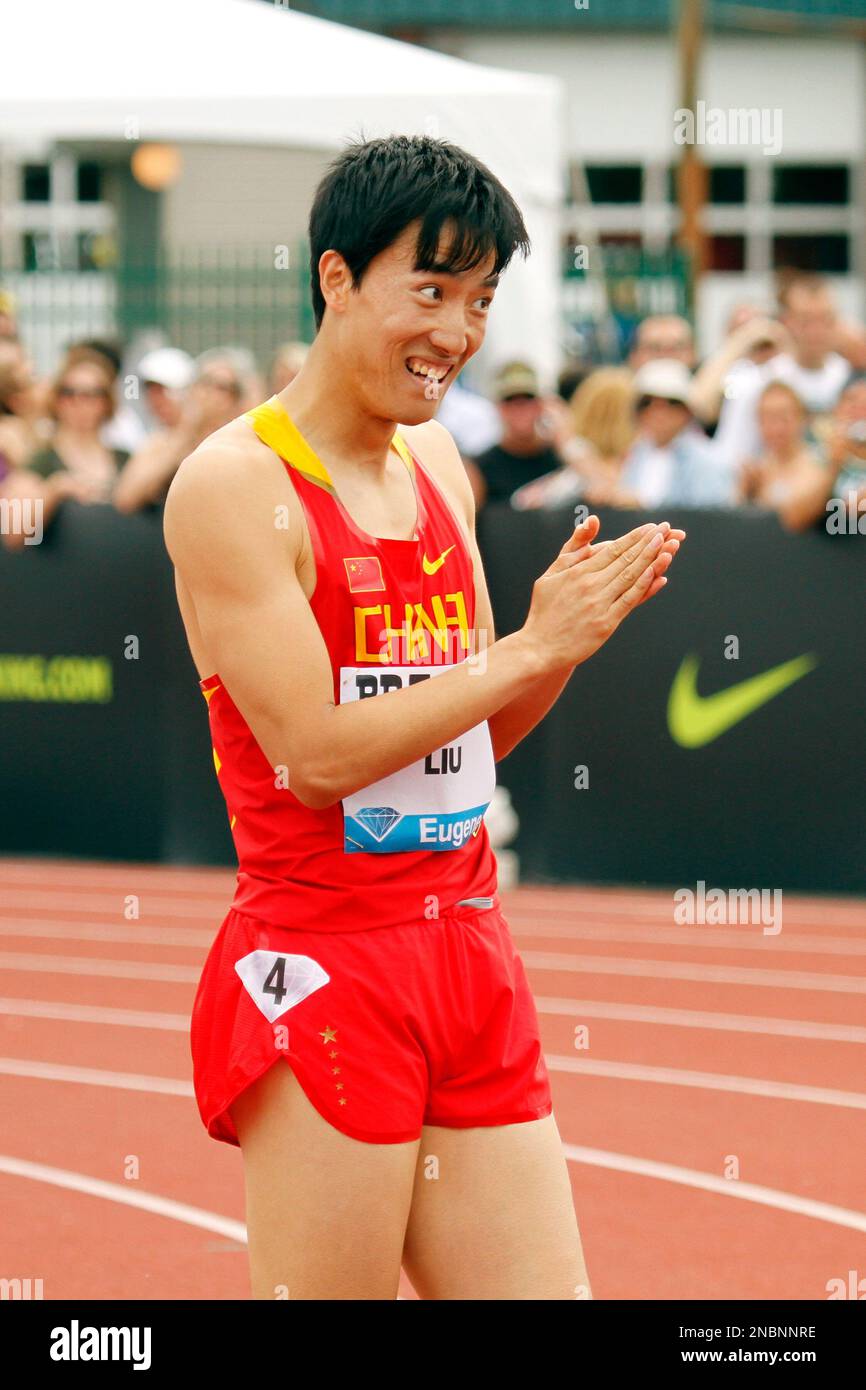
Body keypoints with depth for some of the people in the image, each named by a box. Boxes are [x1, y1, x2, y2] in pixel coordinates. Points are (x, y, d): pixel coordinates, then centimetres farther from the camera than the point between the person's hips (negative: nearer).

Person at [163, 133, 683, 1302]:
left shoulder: (438, 463, 13)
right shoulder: (235, 483, -11)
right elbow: (315, 751, -18)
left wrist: (570, 635, 0)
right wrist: (534, 646, -16)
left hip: (468, 949, 7)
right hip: (320, 972, -7)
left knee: (545, 1292, 5)